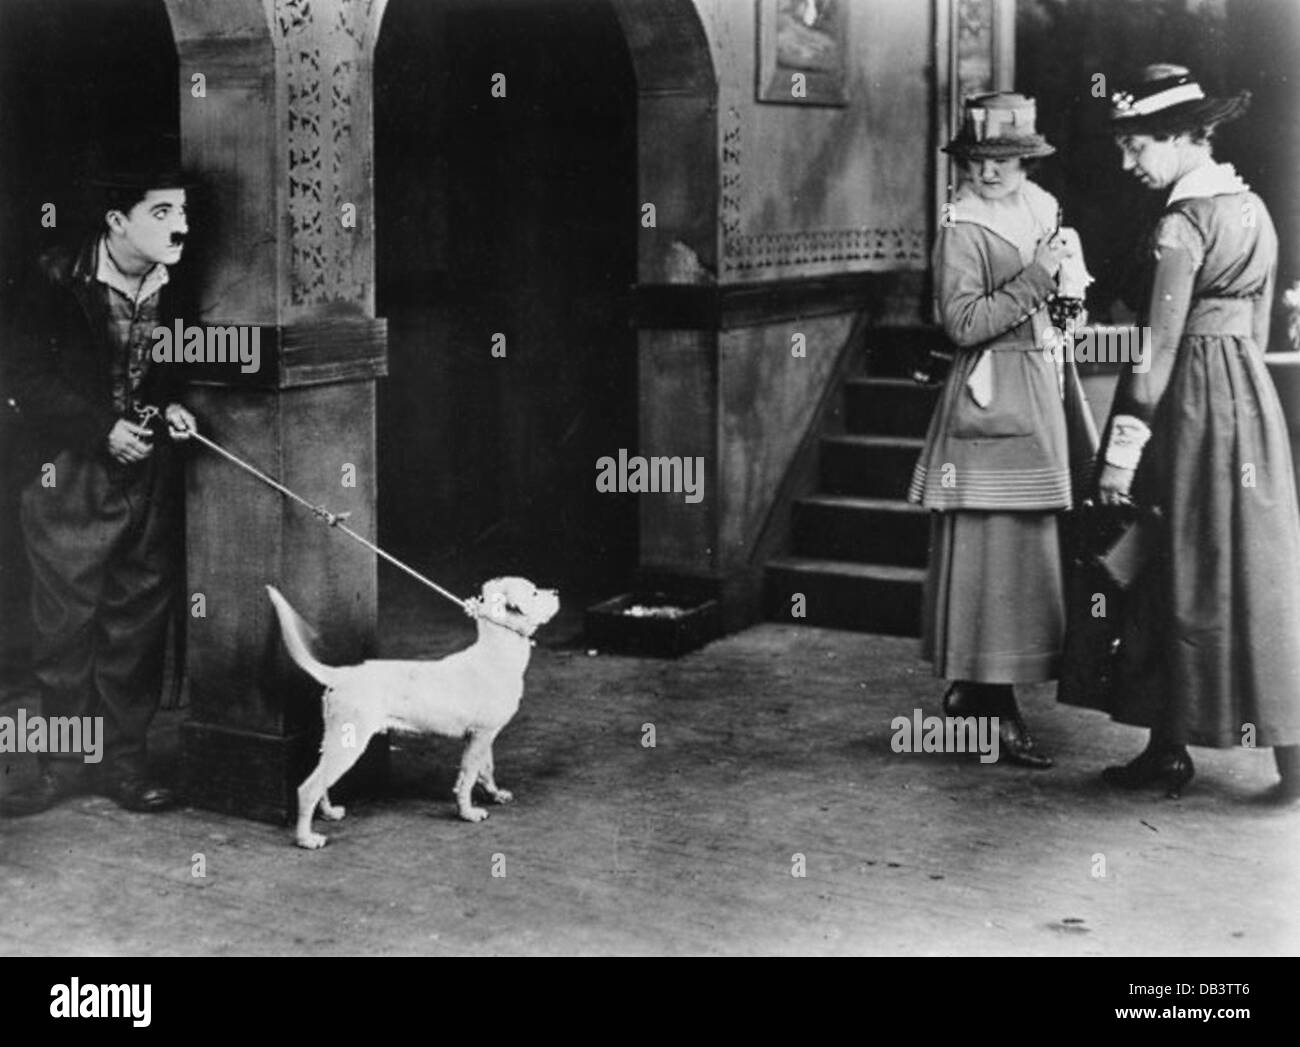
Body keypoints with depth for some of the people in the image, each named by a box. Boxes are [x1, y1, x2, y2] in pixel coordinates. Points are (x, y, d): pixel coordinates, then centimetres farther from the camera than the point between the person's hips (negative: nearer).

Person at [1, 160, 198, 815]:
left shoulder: (175, 289, -1)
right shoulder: (59, 282, -10)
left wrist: (173, 406, -7)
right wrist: (102, 430, -17)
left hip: (150, 478, 3)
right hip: (71, 478, -3)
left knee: (138, 623, 7)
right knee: (65, 625, 2)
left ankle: (125, 761, 18)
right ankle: (63, 766, 15)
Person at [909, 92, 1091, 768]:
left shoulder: (1042, 208, 12)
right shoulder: (962, 227, -12)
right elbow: (964, 323, -21)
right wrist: (1037, 277, -22)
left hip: (1039, 390, 9)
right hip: (993, 395, -8)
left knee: (1022, 545, 14)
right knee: (996, 544, -7)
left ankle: (970, 688, 26)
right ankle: (998, 710, -1)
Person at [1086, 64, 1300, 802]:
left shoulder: (1183, 223, -14)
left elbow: (1159, 344, -17)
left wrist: (1124, 447, -16)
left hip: (1194, 400, -8)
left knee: (1186, 570, -1)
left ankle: (1170, 752, 8)